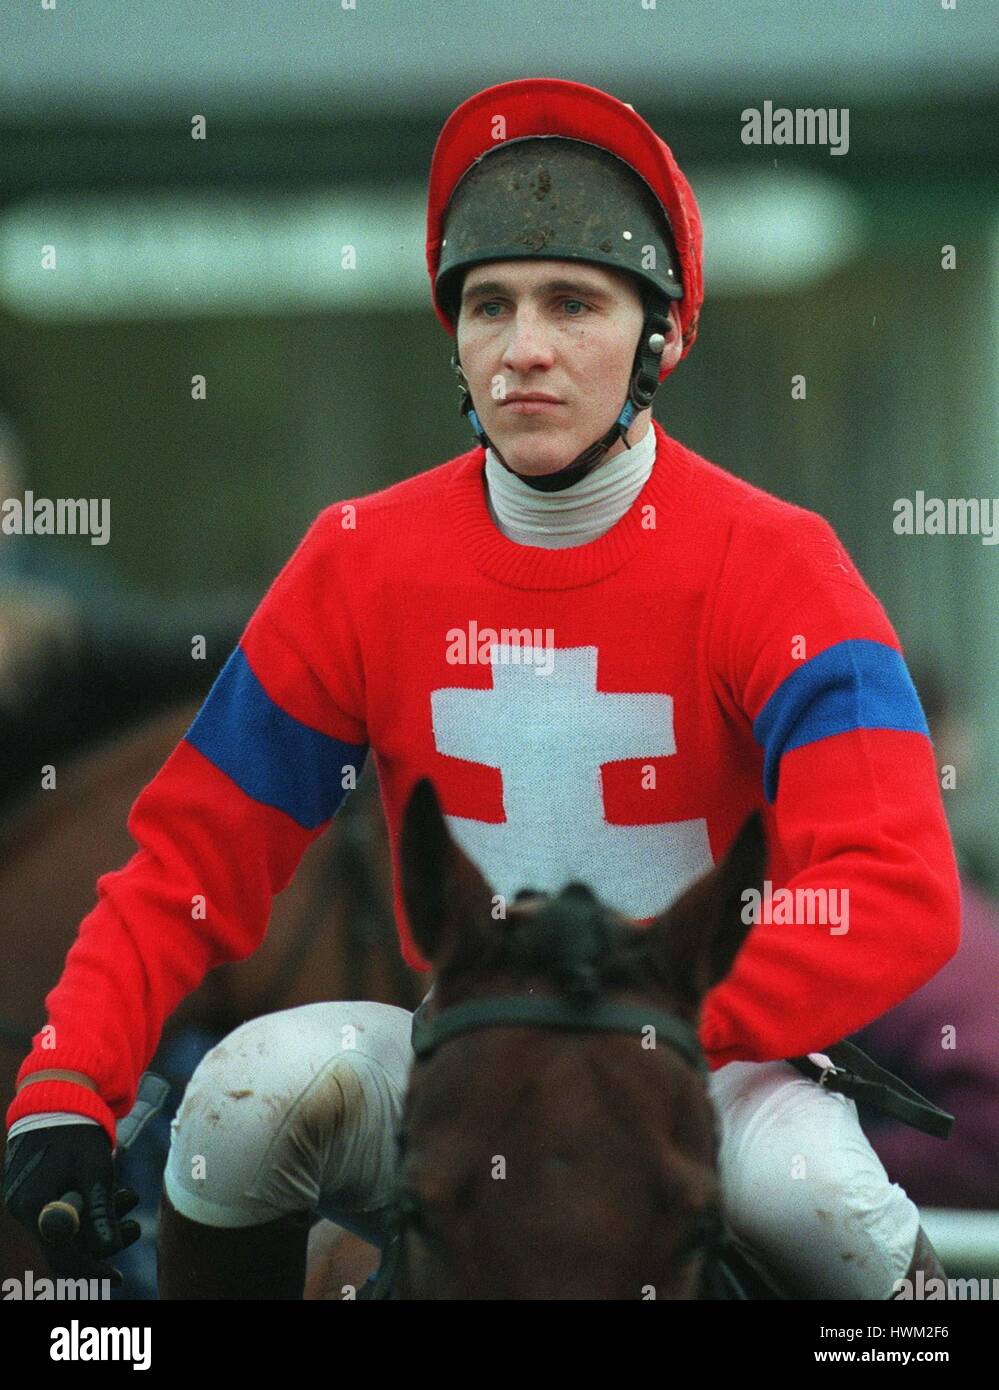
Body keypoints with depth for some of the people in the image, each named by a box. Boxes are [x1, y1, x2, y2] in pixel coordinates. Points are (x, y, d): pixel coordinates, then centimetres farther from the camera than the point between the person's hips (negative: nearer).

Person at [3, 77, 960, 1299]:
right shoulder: (362, 565, -1)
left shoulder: (773, 567, -10)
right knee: (258, 1085, -27)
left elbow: (900, 892, -22)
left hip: (706, 1062, -2)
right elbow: (197, 863, 1)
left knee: (804, 1185, -34)